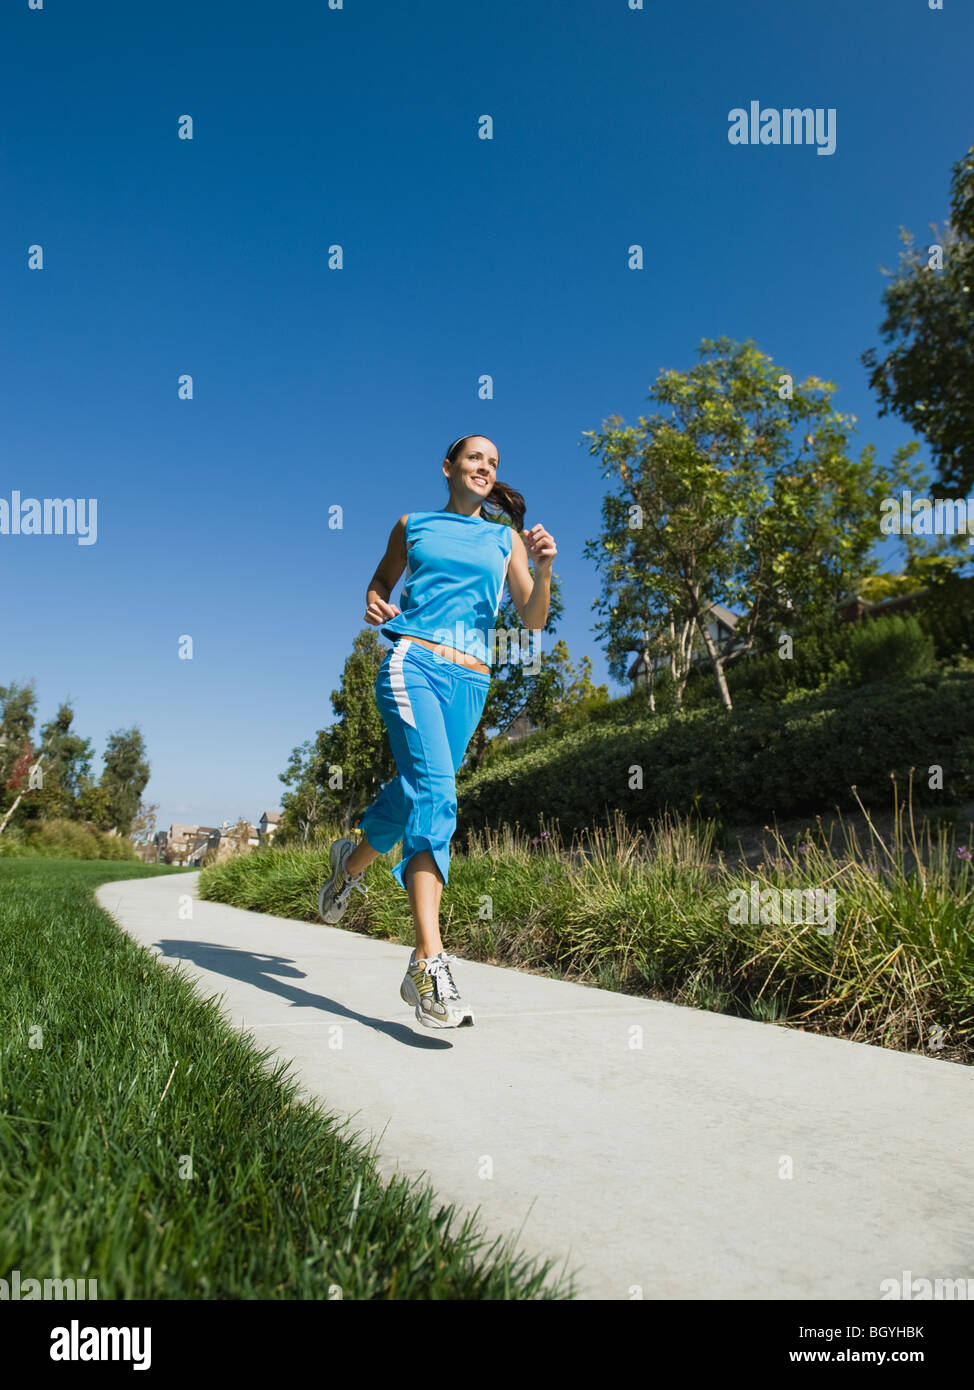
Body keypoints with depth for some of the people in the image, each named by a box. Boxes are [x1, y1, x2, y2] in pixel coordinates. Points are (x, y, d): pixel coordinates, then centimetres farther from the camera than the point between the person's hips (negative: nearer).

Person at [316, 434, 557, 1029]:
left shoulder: (506, 538, 17)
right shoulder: (413, 524, 16)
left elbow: (534, 621, 10)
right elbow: (383, 578, 29)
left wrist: (544, 567, -8)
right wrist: (374, 605, 6)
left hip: (471, 682, 3)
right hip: (412, 662, -3)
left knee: (417, 791, 9)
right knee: (435, 790, -23)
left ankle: (354, 859, 43)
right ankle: (429, 962, -29)